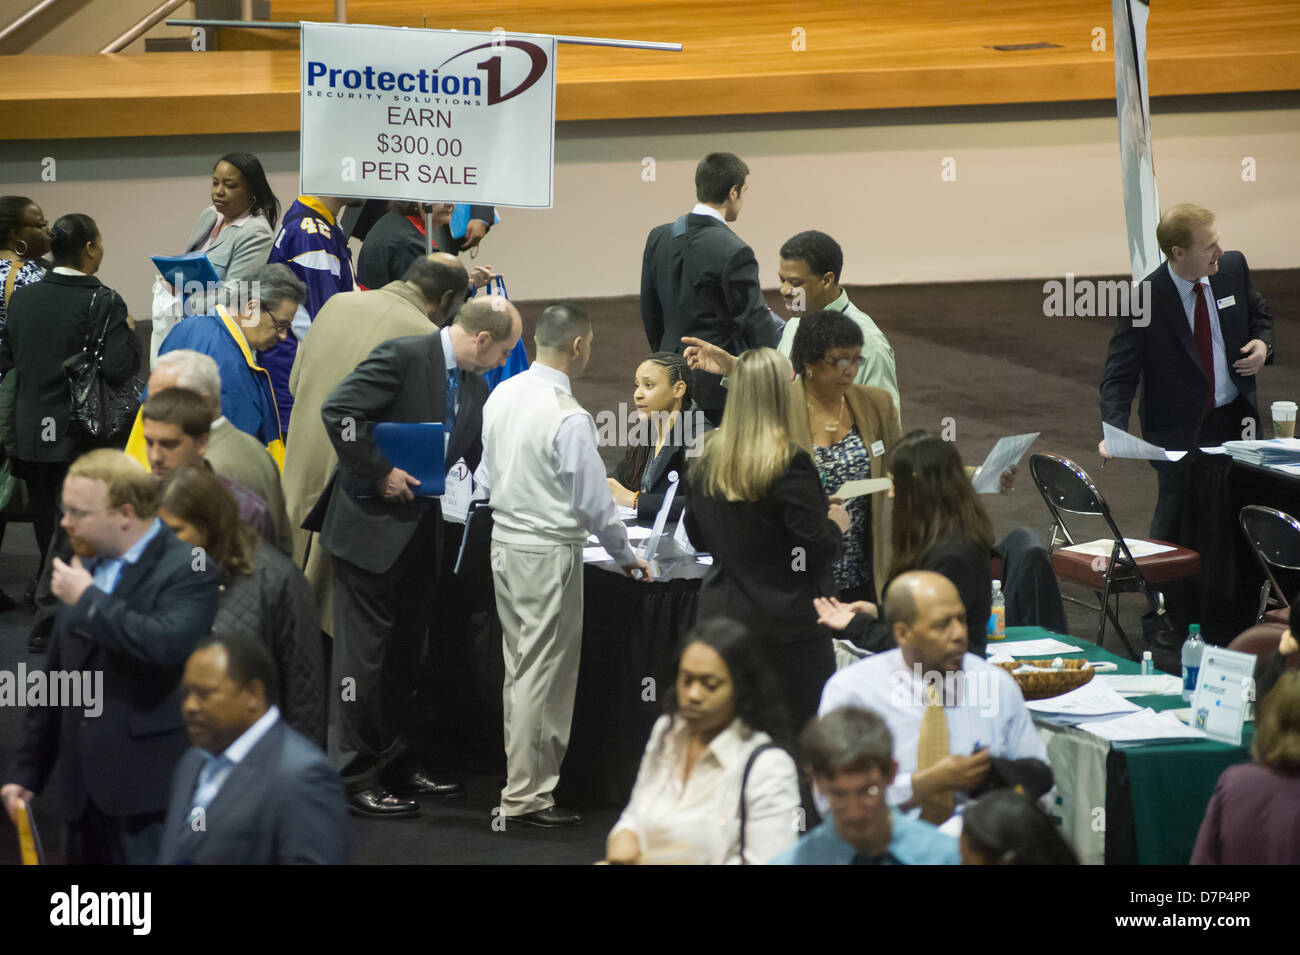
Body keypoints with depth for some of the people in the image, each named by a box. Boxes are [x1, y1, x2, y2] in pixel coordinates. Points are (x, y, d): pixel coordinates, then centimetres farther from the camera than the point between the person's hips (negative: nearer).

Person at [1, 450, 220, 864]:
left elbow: (169, 642, -30)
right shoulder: (83, 569, 16)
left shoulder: (187, 569, -9)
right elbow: (54, 677, 23)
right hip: (83, 791, 8)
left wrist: (89, 601, -17)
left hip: (148, 792, -8)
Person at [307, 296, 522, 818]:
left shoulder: (474, 386, 10)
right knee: (365, 652, -4)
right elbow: (338, 411, -22)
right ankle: (354, 777, 0)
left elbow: (481, 457, 19)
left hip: (421, 533, 8)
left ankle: (401, 764, 25)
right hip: (373, 525, -8)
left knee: (406, 654, 15)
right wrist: (380, 473, -21)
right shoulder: (404, 357, -15)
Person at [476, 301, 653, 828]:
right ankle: (527, 794, 4)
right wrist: (626, 557, -2)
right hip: (549, 553, -8)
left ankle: (526, 776, 27)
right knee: (543, 674, 0)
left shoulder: (502, 395, 2)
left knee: (519, 666, 17)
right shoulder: (568, 417, -21)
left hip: (503, 542, 8)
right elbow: (593, 500, -16)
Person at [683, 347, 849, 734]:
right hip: (786, 627, -6)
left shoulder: (707, 458, 3)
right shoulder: (790, 464, -16)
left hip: (720, 617, 6)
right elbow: (816, 551, -15)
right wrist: (836, 525, 4)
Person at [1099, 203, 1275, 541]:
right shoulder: (1145, 301, -18)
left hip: (1237, 419, 5)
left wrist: (1263, 343, -5)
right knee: (1176, 520, -5)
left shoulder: (1233, 268, -3)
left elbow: (1258, 313, 18)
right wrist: (1114, 434, -33)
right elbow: (1119, 376, -18)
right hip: (1178, 430, -5)